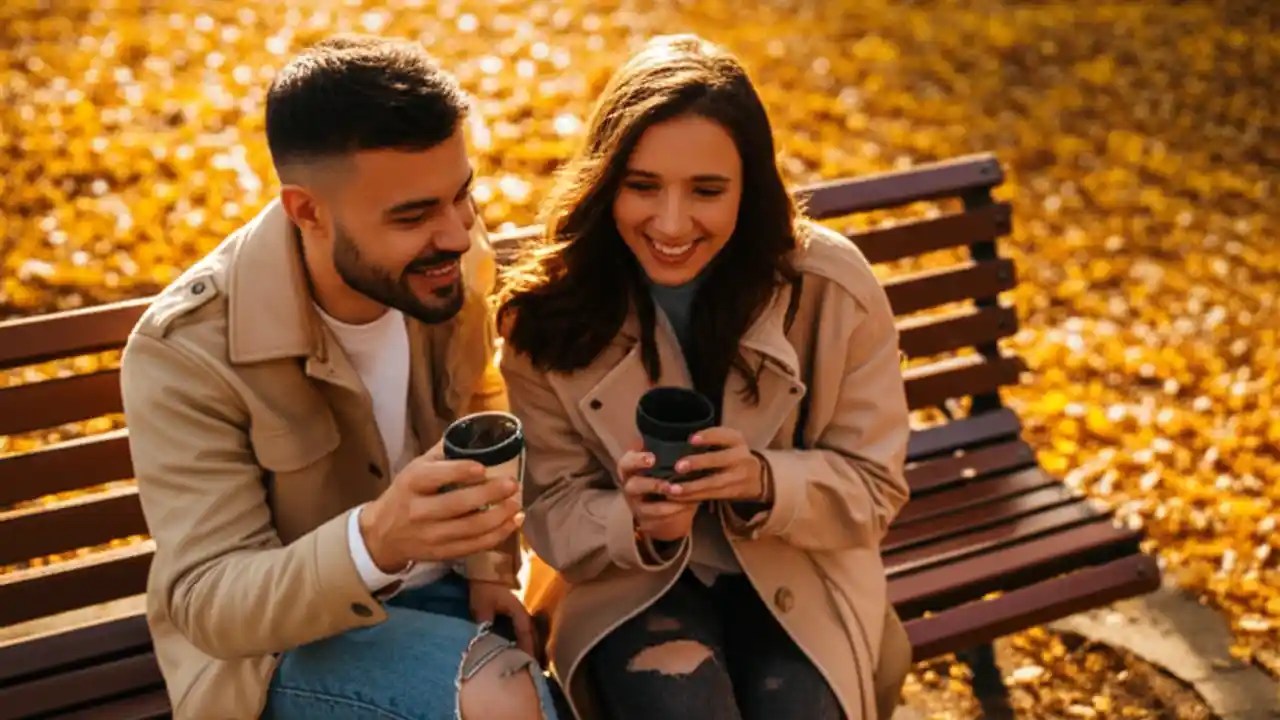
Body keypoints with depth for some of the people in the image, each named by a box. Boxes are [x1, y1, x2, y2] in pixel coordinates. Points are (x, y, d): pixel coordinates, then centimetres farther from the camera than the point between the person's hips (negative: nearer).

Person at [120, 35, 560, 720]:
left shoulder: (445, 266, -11)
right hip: (269, 641, -5)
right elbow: (207, 602, -25)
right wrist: (374, 540, -43)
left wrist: (487, 565, -4)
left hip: (436, 587, 5)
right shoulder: (185, 352, -25)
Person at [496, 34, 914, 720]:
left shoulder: (832, 288, -15)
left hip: (798, 576, 1)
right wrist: (638, 524, -29)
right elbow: (553, 512, -7)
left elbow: (872, 489, -8)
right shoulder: (548, 312, -14)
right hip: (628, 582, -1)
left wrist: (766, 483, -28)